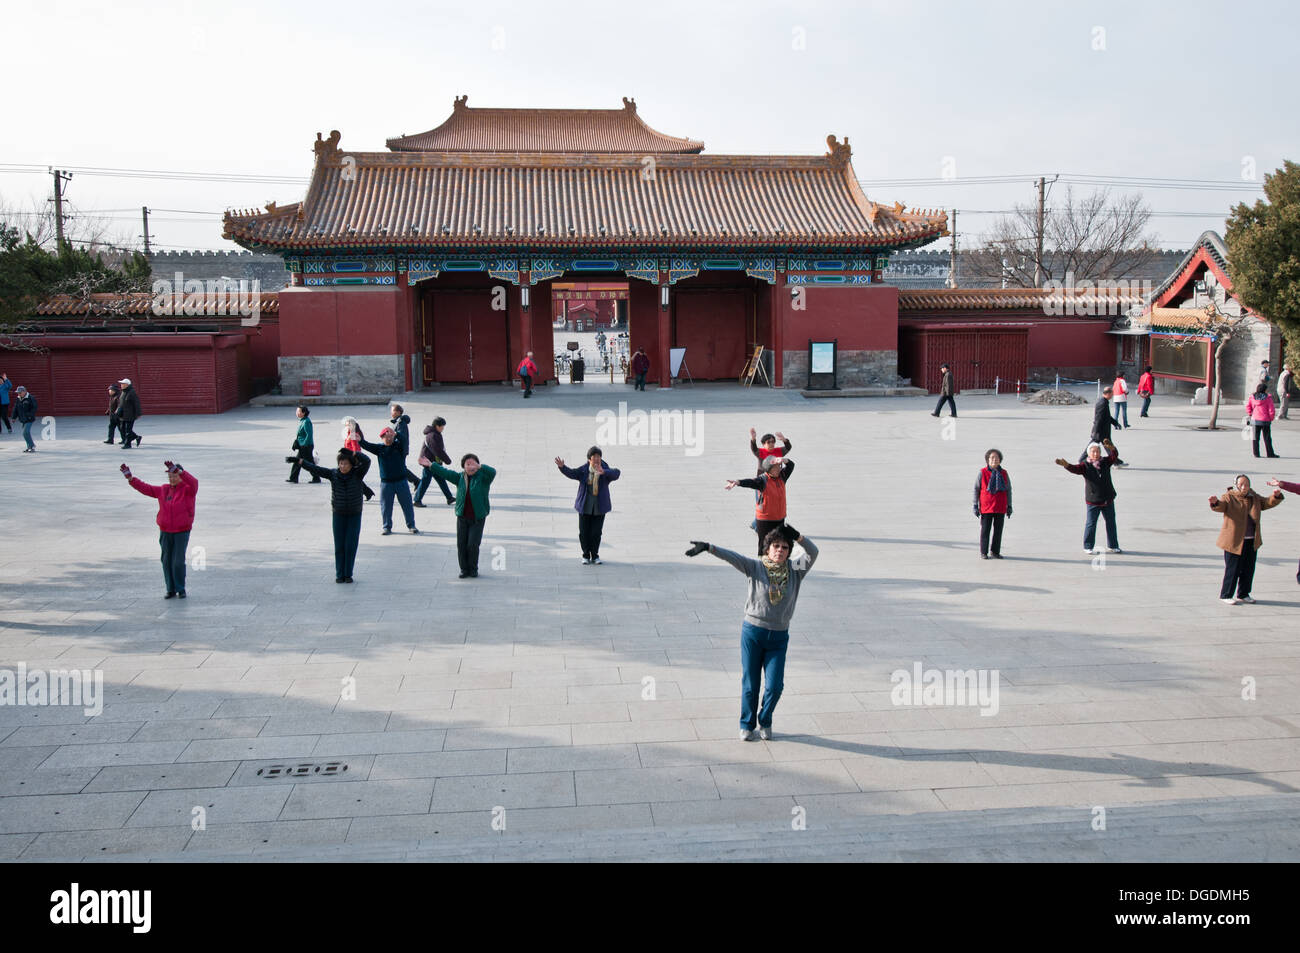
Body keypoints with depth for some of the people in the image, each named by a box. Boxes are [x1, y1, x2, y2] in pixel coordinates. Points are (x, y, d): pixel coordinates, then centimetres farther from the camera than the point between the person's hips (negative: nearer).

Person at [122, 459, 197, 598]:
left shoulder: (188, 489, -8)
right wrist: (130, 478, 1)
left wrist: (178, 470, -44)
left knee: (178, 561, -8)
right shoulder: (164, 490, 9)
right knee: (167, 561, 6)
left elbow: (193, 482, -31)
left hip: (182, 532, -5)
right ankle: (171, 590, 15)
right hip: (165, 532, 5)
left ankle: (181, 589, 8)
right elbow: (146, 488, 11)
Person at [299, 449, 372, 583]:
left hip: (355, 515, -1)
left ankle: (348, 574, 9)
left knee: (351, 545, -2)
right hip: (338, 515, 1)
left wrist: (353, 453, -33)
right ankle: (339, 574, 9)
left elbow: (366, 461, -24)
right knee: (339, 545, 1)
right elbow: (316, 469, -9)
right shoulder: (333, 474, -3)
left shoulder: (357, 473, -8)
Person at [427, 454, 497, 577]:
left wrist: (479, 466, -41)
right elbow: (445, 473, 2)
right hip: (462, 517, 4)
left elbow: (492, 472, -25)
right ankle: (464, 569, 18)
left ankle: (473, 569, 11)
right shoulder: (460, 477, 6)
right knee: (461, 544, 3)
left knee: (473, 544, -8)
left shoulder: (483, 477, -5)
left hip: (478, 518, -4)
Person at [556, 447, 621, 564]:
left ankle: (595, 556, 15)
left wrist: (603, 472, -44)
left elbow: (616, 473, -26)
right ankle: (586, 556, 17)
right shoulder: (583, 471, -2)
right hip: (585, 506, 1)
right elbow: (571, 473, -16)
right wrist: (562, 467, -35)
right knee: (584, 532, 3)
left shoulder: (606, 471, -6)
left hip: (599, 507, -1)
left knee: (596, 532, 0)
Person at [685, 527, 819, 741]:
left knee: (775, 685, -3)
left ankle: (765, 721, 24)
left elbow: (813, 553, -13)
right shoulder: (755, 567, -5)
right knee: (750, 684, 6)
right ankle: (747, 725, 26)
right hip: (752, 632, -1)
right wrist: (708, 547, -30)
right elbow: (732, 557, -17)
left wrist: (797, 536, -30)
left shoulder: (794, 570, 0)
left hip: (778, 637, 1)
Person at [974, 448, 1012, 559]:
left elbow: (1008, 490, 12)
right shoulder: (982, 473, -2)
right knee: (985, 530, 0)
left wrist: (1009, 506, 9)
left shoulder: (1004, 474, 7)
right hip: (986, 508, -3)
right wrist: (975, 505, -3)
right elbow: (976, 490, 1)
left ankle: (995, 551, 15)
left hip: (1000, 508, 3)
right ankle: (983, 552, 8)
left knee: (998, 530, 5)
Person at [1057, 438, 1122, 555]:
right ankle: (1088, 547, 12)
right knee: (1091, 524, 0)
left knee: (1111, 523, 13)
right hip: (1093, 502, -4)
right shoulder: (1085, 466, -8)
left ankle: (1112, 546, 27)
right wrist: (1065, 464, -46)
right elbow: (1075, 468, -24)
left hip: (1108, 500, 4)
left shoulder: (1105, 462, 2)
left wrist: (1111, 447, -35)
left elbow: (1114, 455, -12)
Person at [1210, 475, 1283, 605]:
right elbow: (1221, 506, -25)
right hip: (1234, 541, -6)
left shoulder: (1254, 497, 11)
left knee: (1248, 569, 11)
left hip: (1251, 541, 6)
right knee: (1232, 569, -4)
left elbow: (1268, 503, 9)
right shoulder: (1229, 497, -8)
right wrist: (1215, 502, -49)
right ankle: (1225, 595, 6)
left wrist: (1276, 496, -13)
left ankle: (1243, 594, 25)